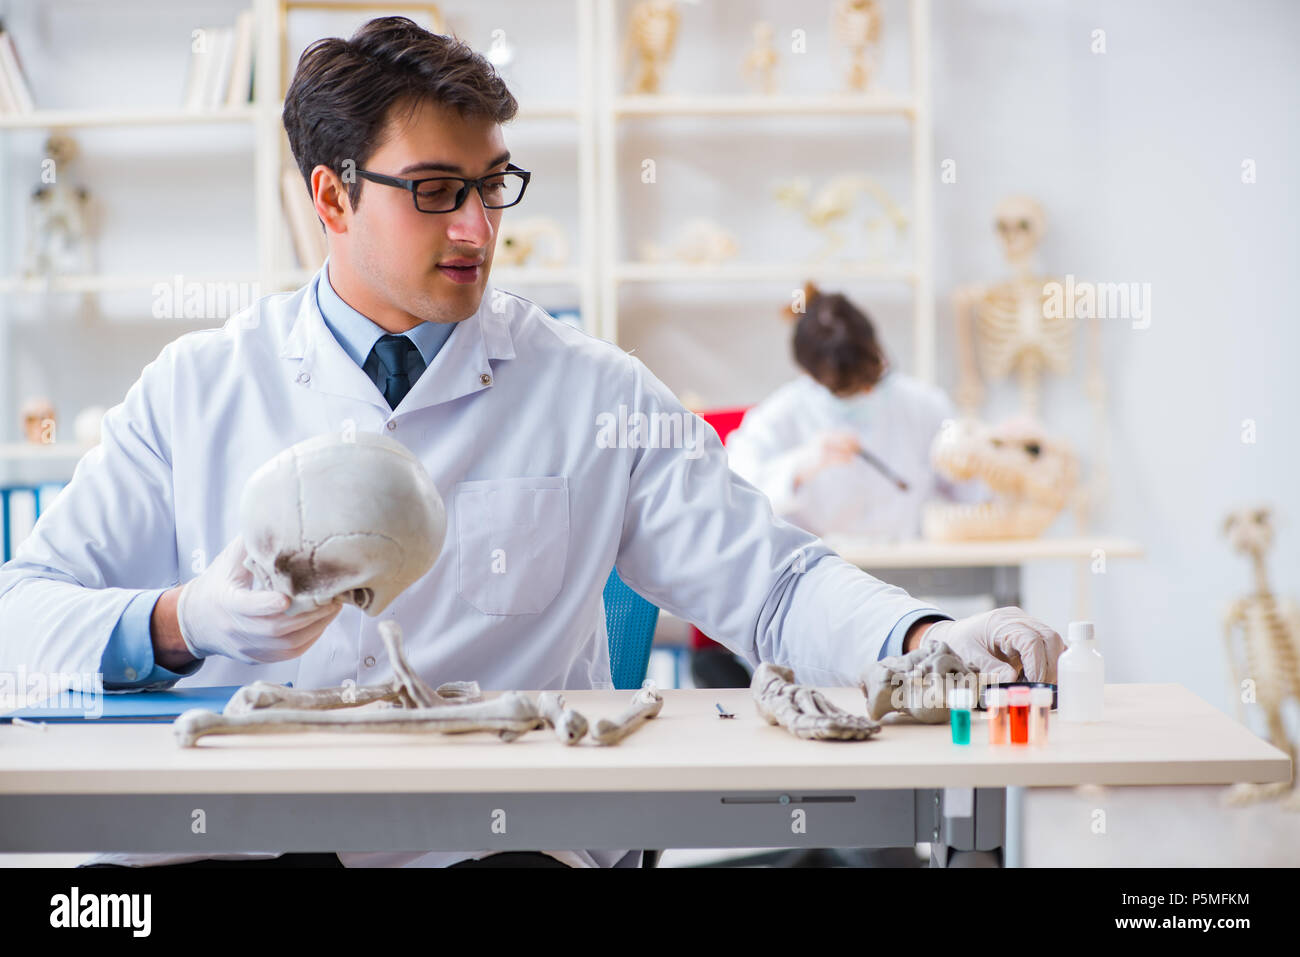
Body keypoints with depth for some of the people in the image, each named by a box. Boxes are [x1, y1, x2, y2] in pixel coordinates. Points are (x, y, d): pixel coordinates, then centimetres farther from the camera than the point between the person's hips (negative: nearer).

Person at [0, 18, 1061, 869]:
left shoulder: (596, 393, 9)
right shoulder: (197, 390, 9)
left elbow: (770, 582, 5)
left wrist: (932, 638, -15)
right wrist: (182, 623, -14)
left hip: (512, 832, 0)